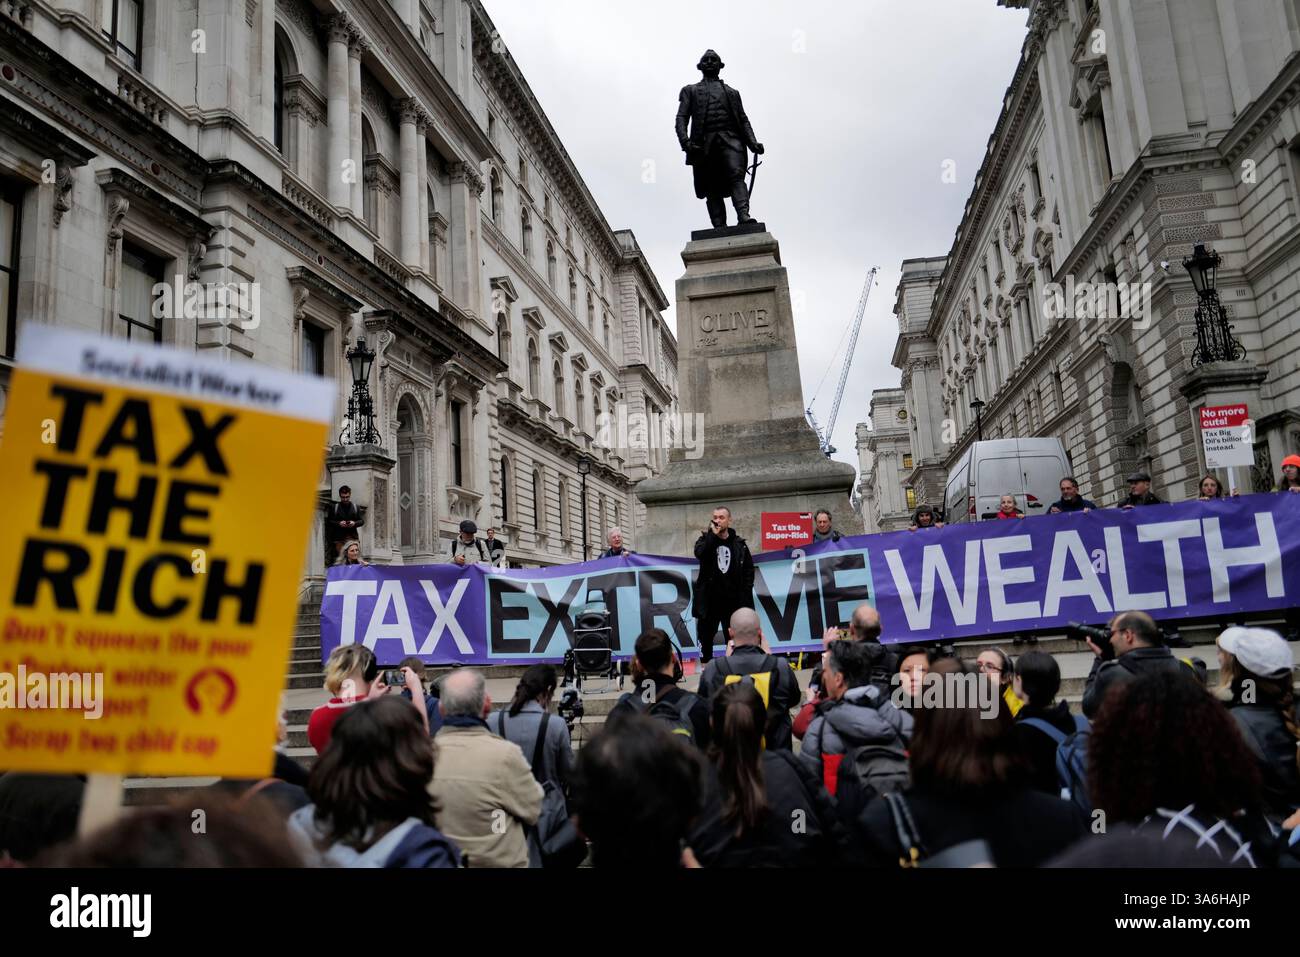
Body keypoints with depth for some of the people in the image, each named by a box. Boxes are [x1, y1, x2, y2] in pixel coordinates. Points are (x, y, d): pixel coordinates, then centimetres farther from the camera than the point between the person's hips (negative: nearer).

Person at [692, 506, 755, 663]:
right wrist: (713, 534, -16)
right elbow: (699, 553, -19)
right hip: (709, 599, 0)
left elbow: (749, 569, 6)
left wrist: (746, 591, -2)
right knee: (705, 636, 3)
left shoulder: (739, 544, 5)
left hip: (733, 600, 1)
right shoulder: (706, 539, 4)